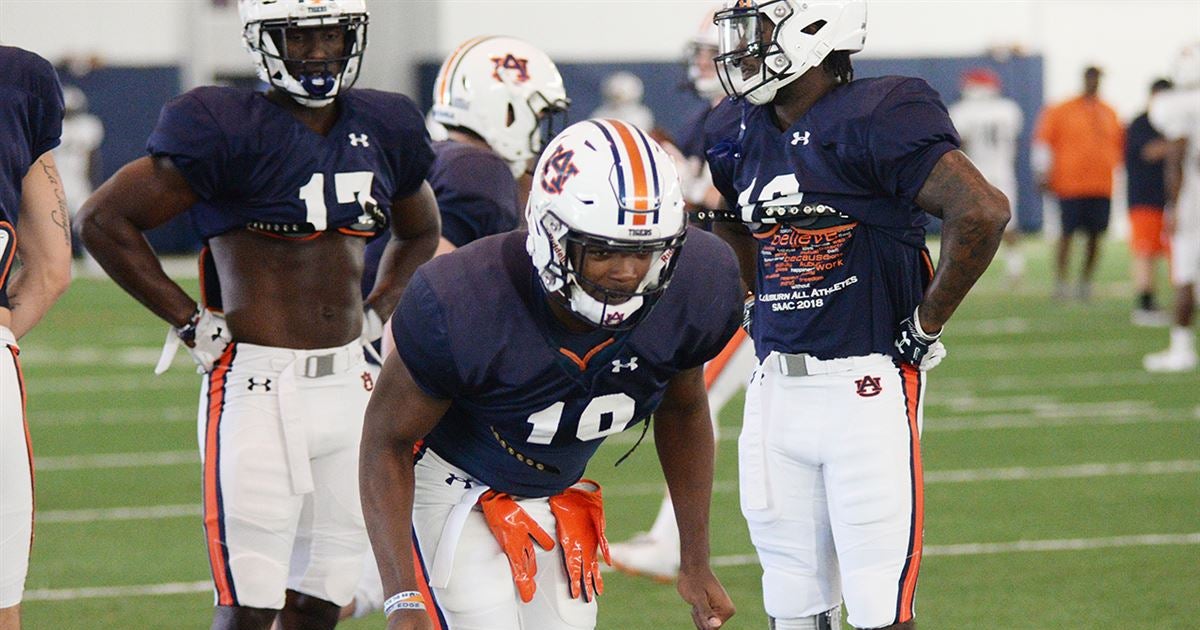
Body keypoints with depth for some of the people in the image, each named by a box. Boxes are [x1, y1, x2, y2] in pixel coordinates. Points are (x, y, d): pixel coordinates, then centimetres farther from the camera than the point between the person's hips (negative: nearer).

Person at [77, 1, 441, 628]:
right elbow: (105, 219, -7)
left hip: (348, 381, 6)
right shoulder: (231, 130, -10)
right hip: (258, 384, -6)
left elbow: (419, 232, 30)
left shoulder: (382, 131, 9)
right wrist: (190, 322, -6)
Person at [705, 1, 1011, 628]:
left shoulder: (875, 118, -14)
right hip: (775, 389, 7)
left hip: (866, 388, -7)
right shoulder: (739, 132, 10)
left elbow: (983, 212, -22)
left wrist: (926, 326, -14)